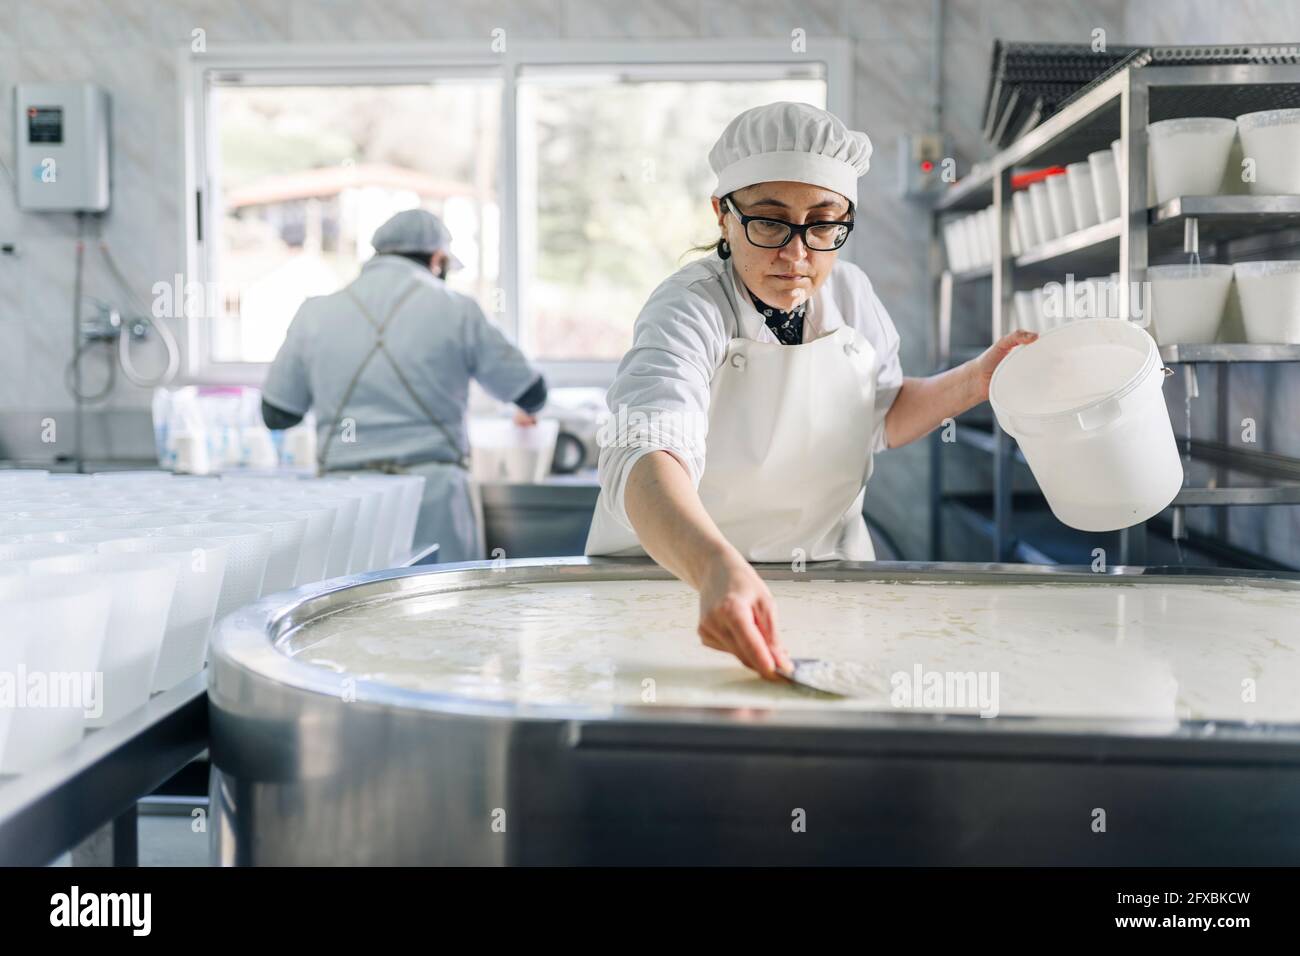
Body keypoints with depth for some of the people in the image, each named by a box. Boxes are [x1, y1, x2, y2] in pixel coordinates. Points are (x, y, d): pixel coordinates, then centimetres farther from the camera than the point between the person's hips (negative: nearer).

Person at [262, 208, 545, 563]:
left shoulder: (316, 314, 5)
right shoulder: (456, 311, 0)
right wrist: (527, 412, 35)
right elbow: (529, 392, 10)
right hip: (435, 493, -2)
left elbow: (276, 414, 11)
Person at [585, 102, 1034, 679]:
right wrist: (717, 570, -59)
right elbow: (647, 458, -41)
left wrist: (976, 381, 1)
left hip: (825, 577, 5)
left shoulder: (850, 292, -2)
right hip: (674, 577, -4)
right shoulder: (688, 312, -22)